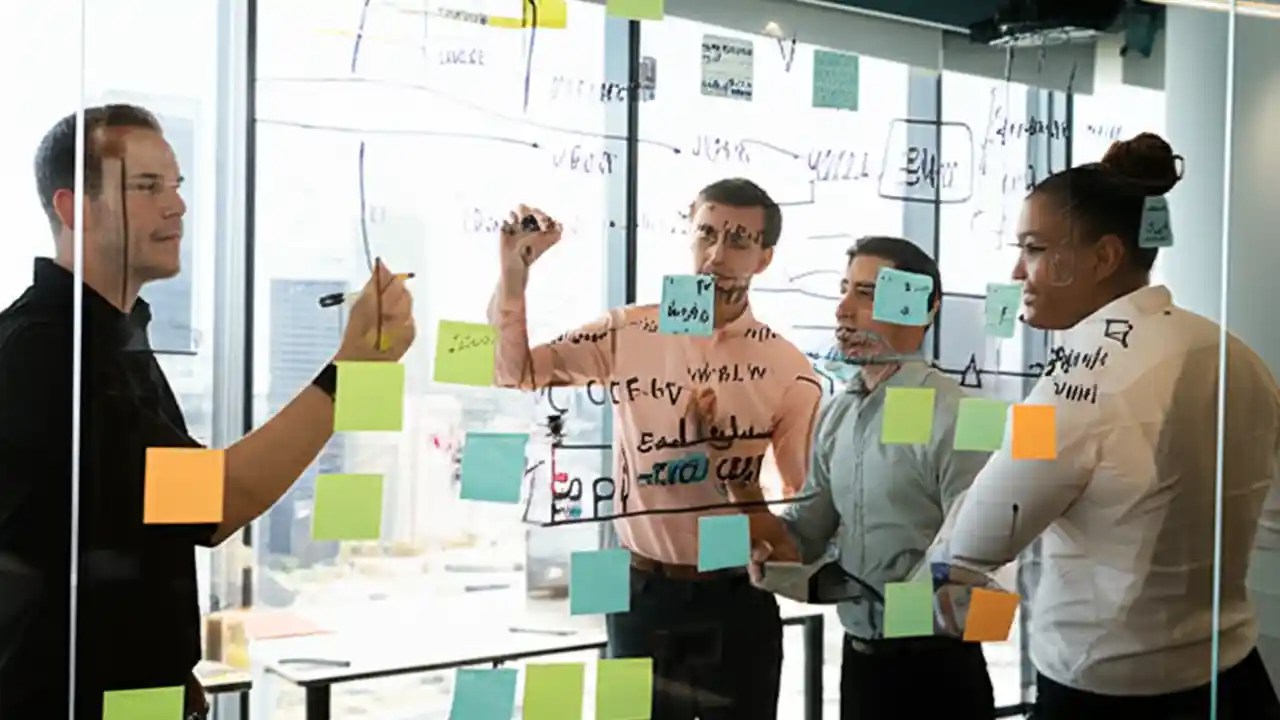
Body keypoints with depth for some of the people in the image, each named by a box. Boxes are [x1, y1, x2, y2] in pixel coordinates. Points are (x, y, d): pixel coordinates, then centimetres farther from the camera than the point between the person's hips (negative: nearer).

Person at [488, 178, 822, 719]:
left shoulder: (787, 369, -4)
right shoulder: (628, 333, -1)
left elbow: (808, 502, -1)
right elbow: (514, 372, 0)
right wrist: (514, 272, -12)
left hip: (736, 598, 0)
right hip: (643, 592, 1)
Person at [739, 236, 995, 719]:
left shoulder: (953, 416, -18)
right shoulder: (835, 413, 7)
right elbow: (810, 520, 12)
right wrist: (778, 548, -12)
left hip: (935, 667, -7)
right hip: (860, 658, 7)